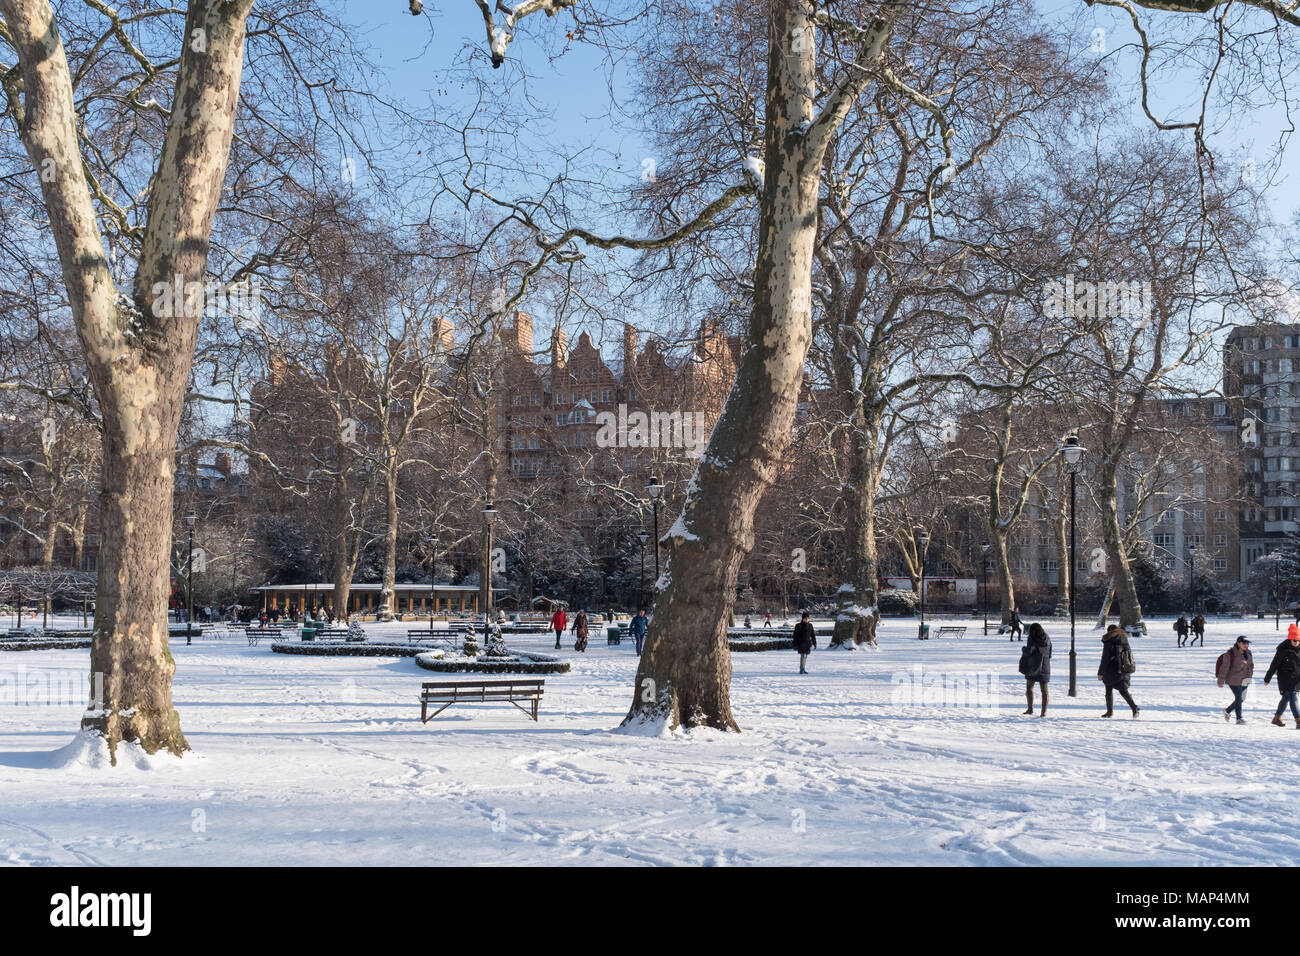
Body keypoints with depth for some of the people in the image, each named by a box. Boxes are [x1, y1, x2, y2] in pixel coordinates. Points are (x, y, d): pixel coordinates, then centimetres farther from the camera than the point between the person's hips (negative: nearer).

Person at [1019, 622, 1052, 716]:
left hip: (1033, 667, -3)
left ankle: (1030, 709, 17)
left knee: (1029, 688, 15)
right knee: (1044, 690, 5)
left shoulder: (1032, 639, -11)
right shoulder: (1047, 640, 2)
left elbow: (1028, 652, -21)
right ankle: (1044, 711, -1)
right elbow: (1050, 655, 7)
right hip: (1045, 667, 3)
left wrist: (1024, 649, -1)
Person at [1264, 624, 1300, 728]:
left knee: (1286, 698, 15)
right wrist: (1267, 678, -4)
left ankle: (1277, 718, 28)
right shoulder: (1283, 649, -13)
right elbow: (1274, 664, -8)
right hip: (1285, 679, -7)